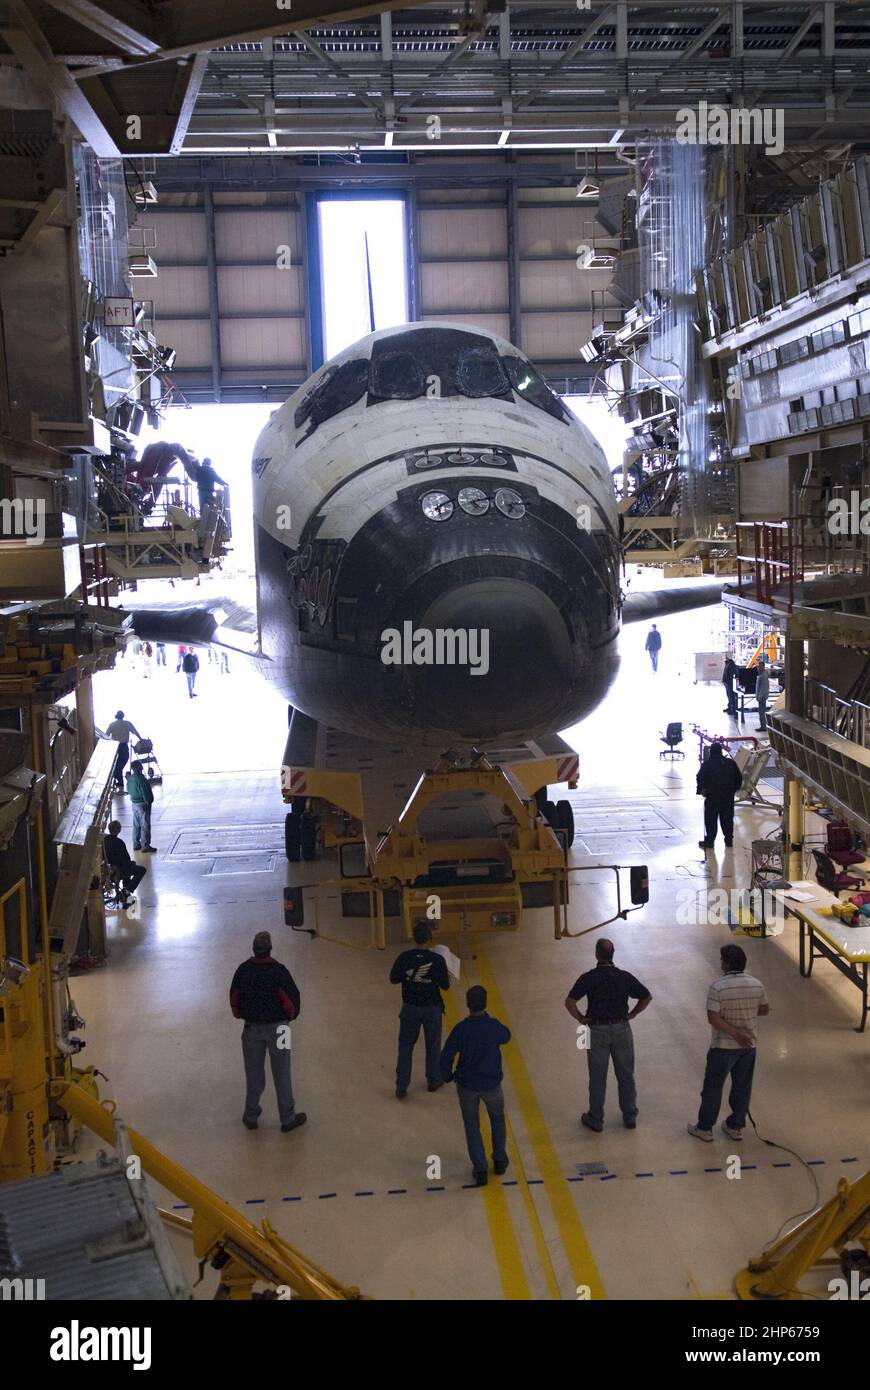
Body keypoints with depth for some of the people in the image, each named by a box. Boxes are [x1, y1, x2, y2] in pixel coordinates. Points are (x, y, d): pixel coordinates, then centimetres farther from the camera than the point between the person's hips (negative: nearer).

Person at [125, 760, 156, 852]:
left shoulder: (130, 778, 3)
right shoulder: (141, 779, -23)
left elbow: (129, 790, 14)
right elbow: (145, 792, -21)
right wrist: (148, 802, -11)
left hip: (134, 803, 9)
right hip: (142, 803, -9)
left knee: (136, 824, 17)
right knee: (145, 825, -2)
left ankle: (136, 844, 25)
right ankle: (145, 846, 0)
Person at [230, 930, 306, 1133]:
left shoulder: (243, 970, -8)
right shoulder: (278, 970, -20)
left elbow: (234, 998, 2)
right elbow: (292, 998, -15)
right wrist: (291, 1015, 7)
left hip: (252, 1027, 3)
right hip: (276, 1027, -3)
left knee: (253, 1073, 15)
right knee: (281, 1073, 8)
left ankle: (251, 1116, 26)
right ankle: (287, 1118, 17)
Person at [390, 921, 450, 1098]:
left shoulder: (404, 958, -15)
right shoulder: (437, 960, -19)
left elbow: (393, 979, -4)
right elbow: (445, 985, -10)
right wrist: (445, 977, 9)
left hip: (410, 1008, 1)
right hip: (432, 1008, -1)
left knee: (405, 1046, 11)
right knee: (433, 1045, 19)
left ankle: (401, 1087, 12)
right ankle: (434, 1081, 33)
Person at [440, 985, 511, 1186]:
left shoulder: (460, 1029, -19)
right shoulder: (494, 1026, -20)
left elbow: (446, 1058, -13)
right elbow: (506, 1037, 4)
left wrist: (448, 1077, 6)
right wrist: (487, 1018, 5)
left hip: (467, 1086, 0)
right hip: (492, 1084, 1)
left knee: (472, 1126, 16)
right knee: (497, 1119, 26)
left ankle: (480, 1170, 16)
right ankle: (500, 1161, 36)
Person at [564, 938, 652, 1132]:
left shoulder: (588, 978, -12)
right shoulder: (624, 977, -4)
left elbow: (569, 1002, -20)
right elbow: (647, 997, 2)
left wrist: (581, 1018, -5)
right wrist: (632, 1014, 8)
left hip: (598, 1031, -2)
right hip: (622, 1029, 2)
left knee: (597, 1078, 9)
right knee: (626, 1075, 16)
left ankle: (595, 1120, 20)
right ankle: (630, 1117, 25)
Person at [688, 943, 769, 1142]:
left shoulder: (718, 986, -19)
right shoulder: (757, 985, -5)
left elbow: (713, 1018, -22)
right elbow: (764, 1010, 9)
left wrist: (735, 1033, -19)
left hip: (723, 1046, -4)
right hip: (748, 1045, 4)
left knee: (713, 1088, 9)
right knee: (742, 1087, 17)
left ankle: (704, 1128, 19)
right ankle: (736, 1126, 28)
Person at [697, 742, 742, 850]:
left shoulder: (707, 764, -8)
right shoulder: (731, 763, 3)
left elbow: (700, 779, -9)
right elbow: (739, 778, 10)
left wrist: (701, 790, 5)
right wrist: (734, 789, 20)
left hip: (712, 796, -3)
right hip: (728, 796, 4)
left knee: (711, 819, 4)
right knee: (727, 818, 13)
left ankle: (709, 841, 7)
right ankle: (729, 840, 19)